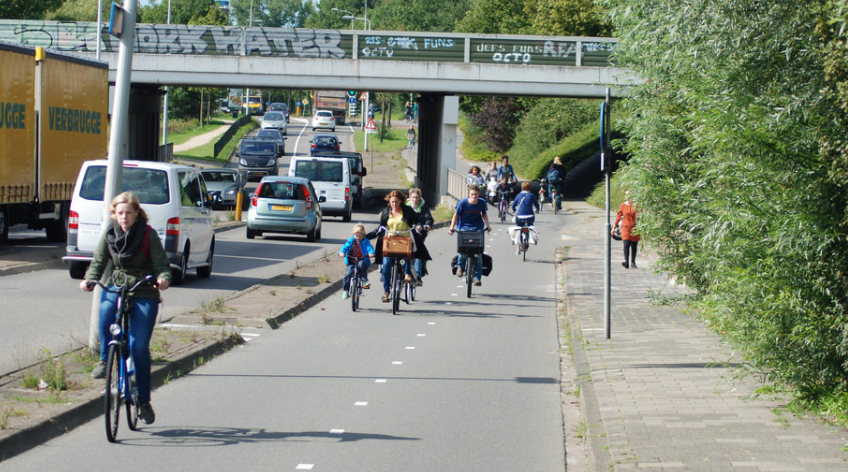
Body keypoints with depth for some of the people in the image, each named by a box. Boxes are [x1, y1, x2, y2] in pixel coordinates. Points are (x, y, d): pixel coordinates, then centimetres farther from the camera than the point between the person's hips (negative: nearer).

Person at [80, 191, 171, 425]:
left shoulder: (148, 234, -7)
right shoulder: (110, 233, 3)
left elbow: (161, 263, -7)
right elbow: (98, 261, 6)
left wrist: (163, 279, -29)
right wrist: (89, 280, -13)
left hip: (144, 294, -2)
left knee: (140, 347, -8)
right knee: (105, 311, -34)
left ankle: (144, 401, 6)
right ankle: (105, 359, -13)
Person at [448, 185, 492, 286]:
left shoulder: (482, 203, -6)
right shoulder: (463, 203, -11)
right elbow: (456, 215, 0)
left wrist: (487, 225, -2)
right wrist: (452, 227, -7)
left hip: (477, 228, 1)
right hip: (464, 227, -1)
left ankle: (477, 277, -2)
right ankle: (460, 266, 5)